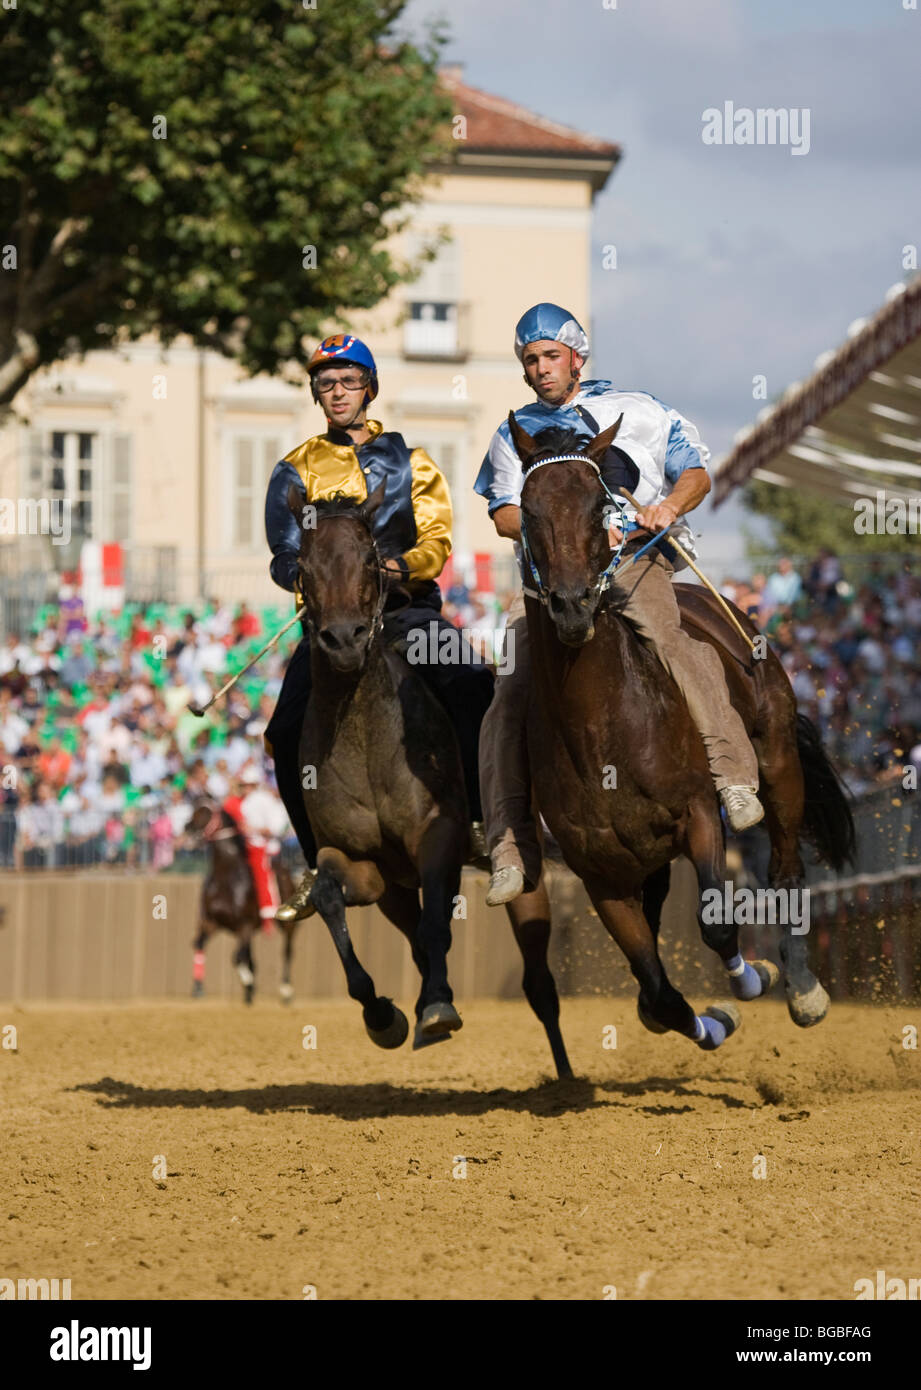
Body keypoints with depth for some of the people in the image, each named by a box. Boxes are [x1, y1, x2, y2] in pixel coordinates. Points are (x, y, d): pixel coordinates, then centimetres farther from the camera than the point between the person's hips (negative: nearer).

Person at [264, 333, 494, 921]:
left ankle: (485, 821, -24)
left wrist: (400, 566, -19)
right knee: (289, 733, -19)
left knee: (472, 684, -31)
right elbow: (286, 556, 3)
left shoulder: (410, 462, 13)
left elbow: (437, 542, 3)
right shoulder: (298, 471, 12)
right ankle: (322, 861, -2)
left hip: (407, 607, -1)